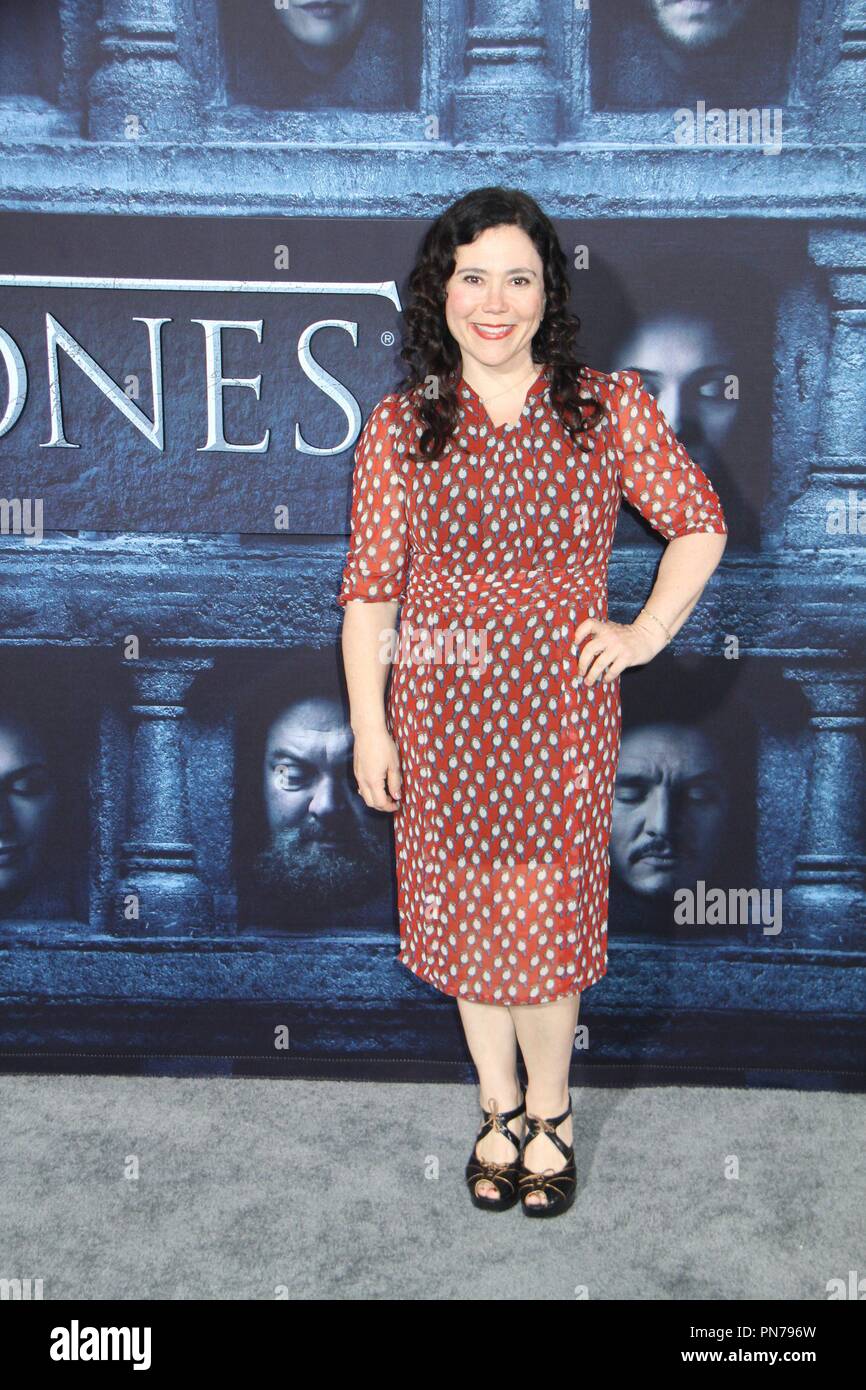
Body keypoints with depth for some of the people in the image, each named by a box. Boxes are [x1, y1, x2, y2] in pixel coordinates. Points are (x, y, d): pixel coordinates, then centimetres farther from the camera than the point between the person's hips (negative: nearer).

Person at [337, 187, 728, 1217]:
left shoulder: (610, 407, -1)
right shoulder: (400, 426, 0)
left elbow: (699, 523, 8)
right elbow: (369, 588, 1)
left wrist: (648, 632, -1)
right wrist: (368, 728, -2)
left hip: (563, 705, -1)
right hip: (441, 707, 2)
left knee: (544, 918, 3)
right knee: (464, 911, 11)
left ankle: (550, 1114, 28)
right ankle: (500, 1111, 32)